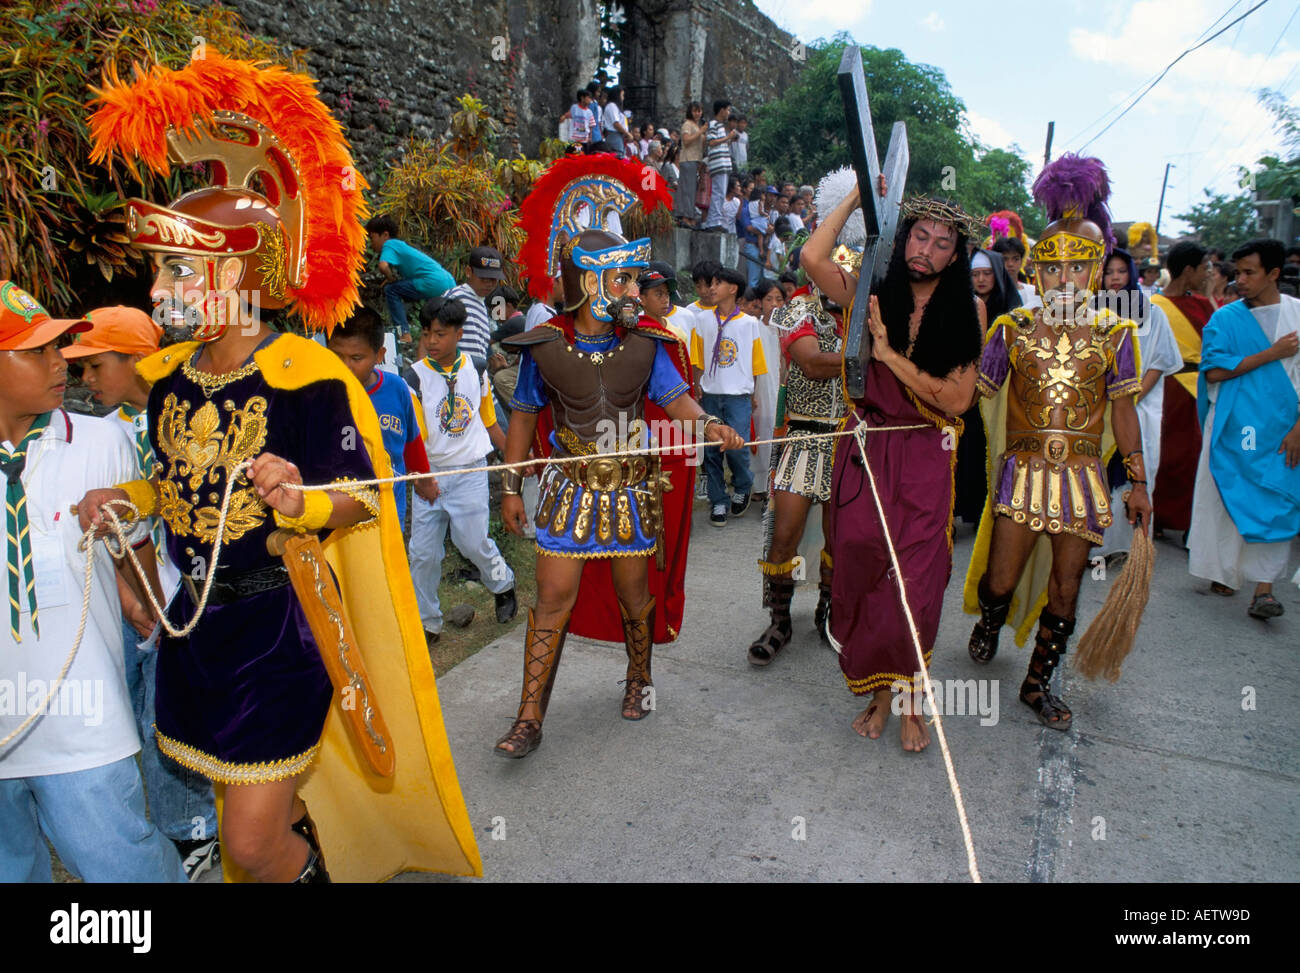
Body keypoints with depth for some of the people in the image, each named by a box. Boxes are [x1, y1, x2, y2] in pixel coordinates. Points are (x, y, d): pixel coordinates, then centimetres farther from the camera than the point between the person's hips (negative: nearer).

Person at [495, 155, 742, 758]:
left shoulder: (646, 344, -3)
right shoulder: (544, 345, -8)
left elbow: (674, 397, -2)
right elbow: (525, 416, 1)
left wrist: (707, 424, -25)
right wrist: (510, 487, 1)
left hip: (632, 490, 2)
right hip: (570, 490, -1)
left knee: (633, 591, 13)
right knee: (554, 597, -1)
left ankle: (639, 678, 40)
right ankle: (530, 719, 10)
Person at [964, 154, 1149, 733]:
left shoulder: (1113, 334, 5)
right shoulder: (1012, 329, 2)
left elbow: (1124, 411, 7)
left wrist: (1138, 483, 7)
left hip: (1082, 475, 2)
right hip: (1022, 469, -1)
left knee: (1065, 590, 6)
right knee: (1001, 581, -2)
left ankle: (1038, 684, 24)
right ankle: (988, 623, 35)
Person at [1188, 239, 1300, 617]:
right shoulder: (1225, 319, 3)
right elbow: (1214, 371, -9)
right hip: (1232, 427, 0)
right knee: (1228, 499, 5)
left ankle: (1263, 589, -2)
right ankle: (1225, 572, 21)